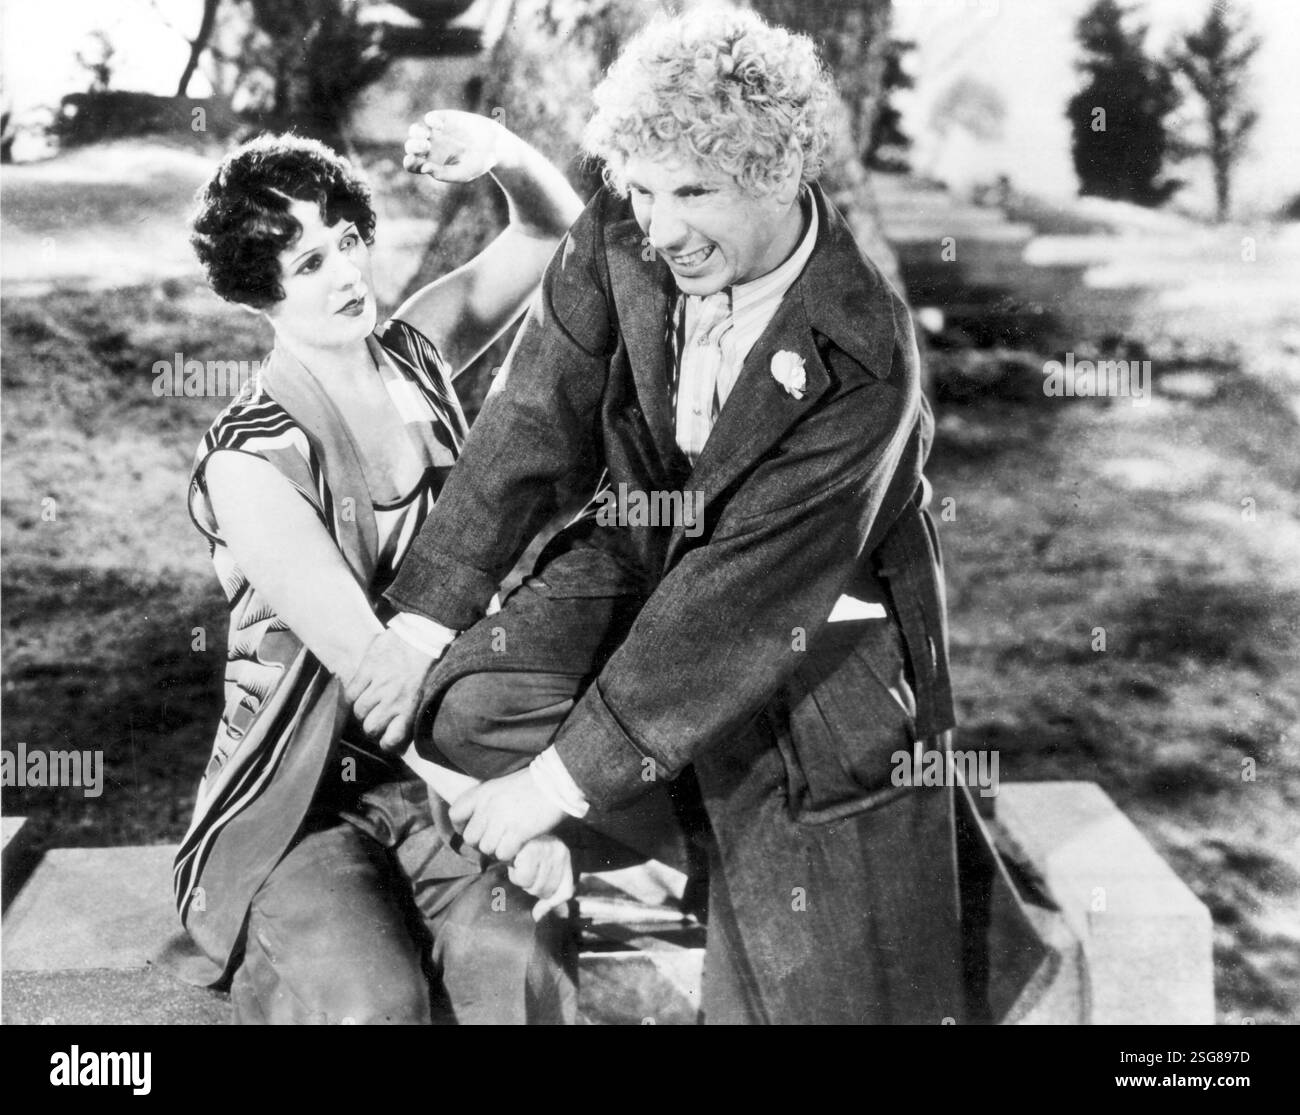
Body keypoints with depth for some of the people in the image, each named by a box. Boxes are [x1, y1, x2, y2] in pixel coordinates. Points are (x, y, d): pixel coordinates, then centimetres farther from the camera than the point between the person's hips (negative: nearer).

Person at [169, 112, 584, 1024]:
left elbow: (553, 224, 8)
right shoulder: (252, 462, -13)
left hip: (447, 767, 4)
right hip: (300, 797, -4)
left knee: (521, 968, -26)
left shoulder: (414, 357, 3)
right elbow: (366, 657, -20)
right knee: (373, 1000, -31)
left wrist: (498, 151, -15)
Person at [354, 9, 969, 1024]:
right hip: (646, 554, 5)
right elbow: (533, 425, -9)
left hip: (811, 630, -4)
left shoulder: (860, 364, -32)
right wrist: (423, 618, -12)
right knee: (471, 709, -19)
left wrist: (564, 781, -27)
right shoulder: (621, 237, -18)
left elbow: (736, 592, -30)